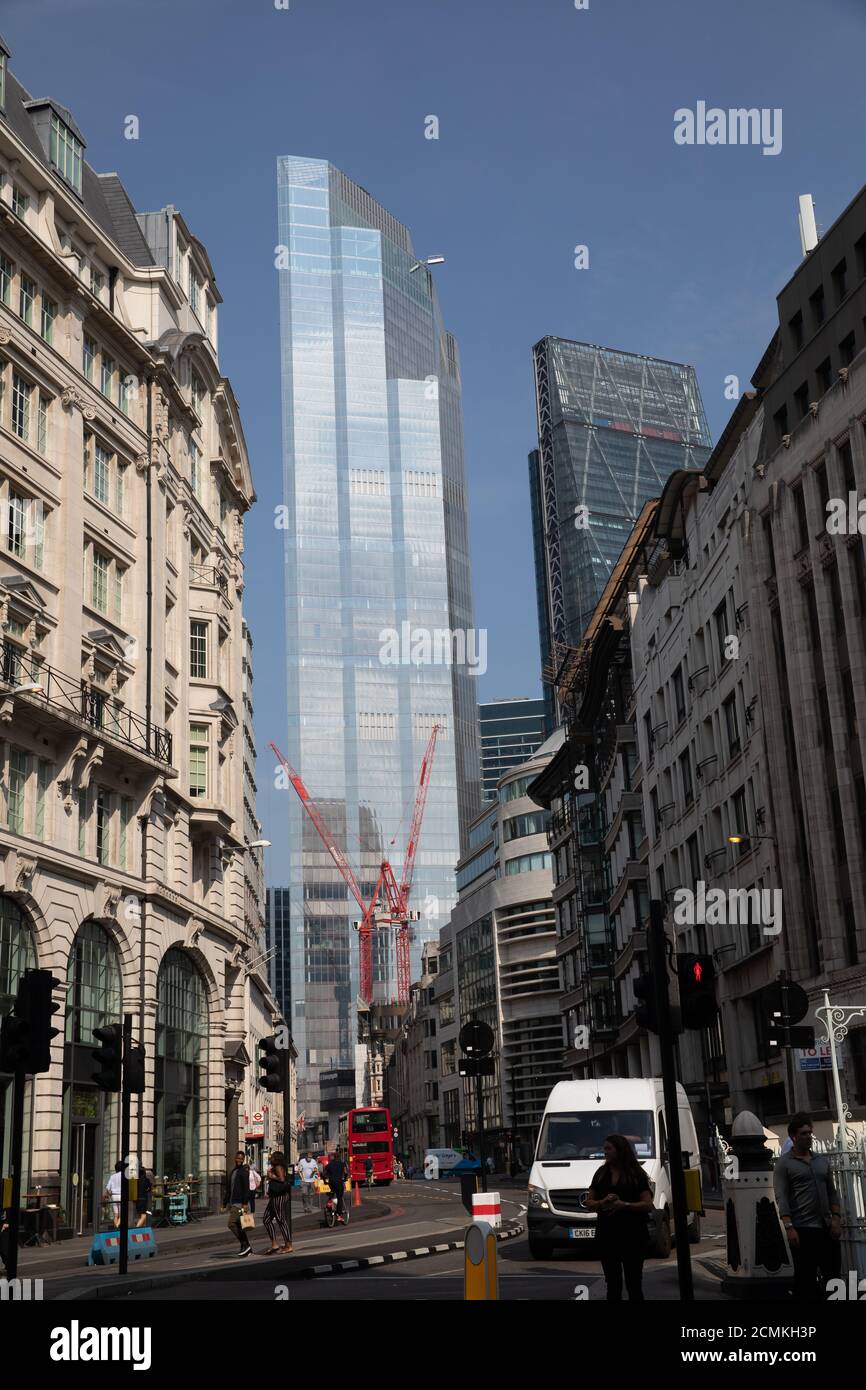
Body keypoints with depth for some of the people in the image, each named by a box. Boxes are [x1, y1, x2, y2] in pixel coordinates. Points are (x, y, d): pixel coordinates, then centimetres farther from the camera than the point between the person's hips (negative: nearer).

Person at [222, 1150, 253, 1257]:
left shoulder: (244, 1171, -6)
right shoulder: (230, 1172, 18)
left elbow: (246, 1188, -14)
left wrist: (245, 1204, -22)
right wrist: (225, 1204, 19)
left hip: (240, 1203, -8)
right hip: (232, 1203, 8)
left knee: (231, 1224, -16)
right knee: (238, 1226, 7)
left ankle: (245, 1245, -10)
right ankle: (247, 1249, 13)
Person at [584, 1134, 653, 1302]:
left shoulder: (636, 1175, -1)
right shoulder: (601, 1174, 12)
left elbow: (648, 1205, -8)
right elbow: (588, 1203, 10)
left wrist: (624, 1205, -20)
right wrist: (603, 1202, -10)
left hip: (632, 1237, -4)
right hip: (606, 1236, 4)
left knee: (634, 1285, 0)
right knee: (613, 1286, 10)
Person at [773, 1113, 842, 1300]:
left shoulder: (822, 1160, 14)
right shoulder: (784, 1163, -3)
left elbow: (832, 1192, 15)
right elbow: (781, 1198, -9)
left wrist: (836, 1218, 2)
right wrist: (789, 1227, -19)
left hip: (826, 1228, 5)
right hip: (802, 1230, -5)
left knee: (833, 1275, 8)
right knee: (806, 1279, -3)